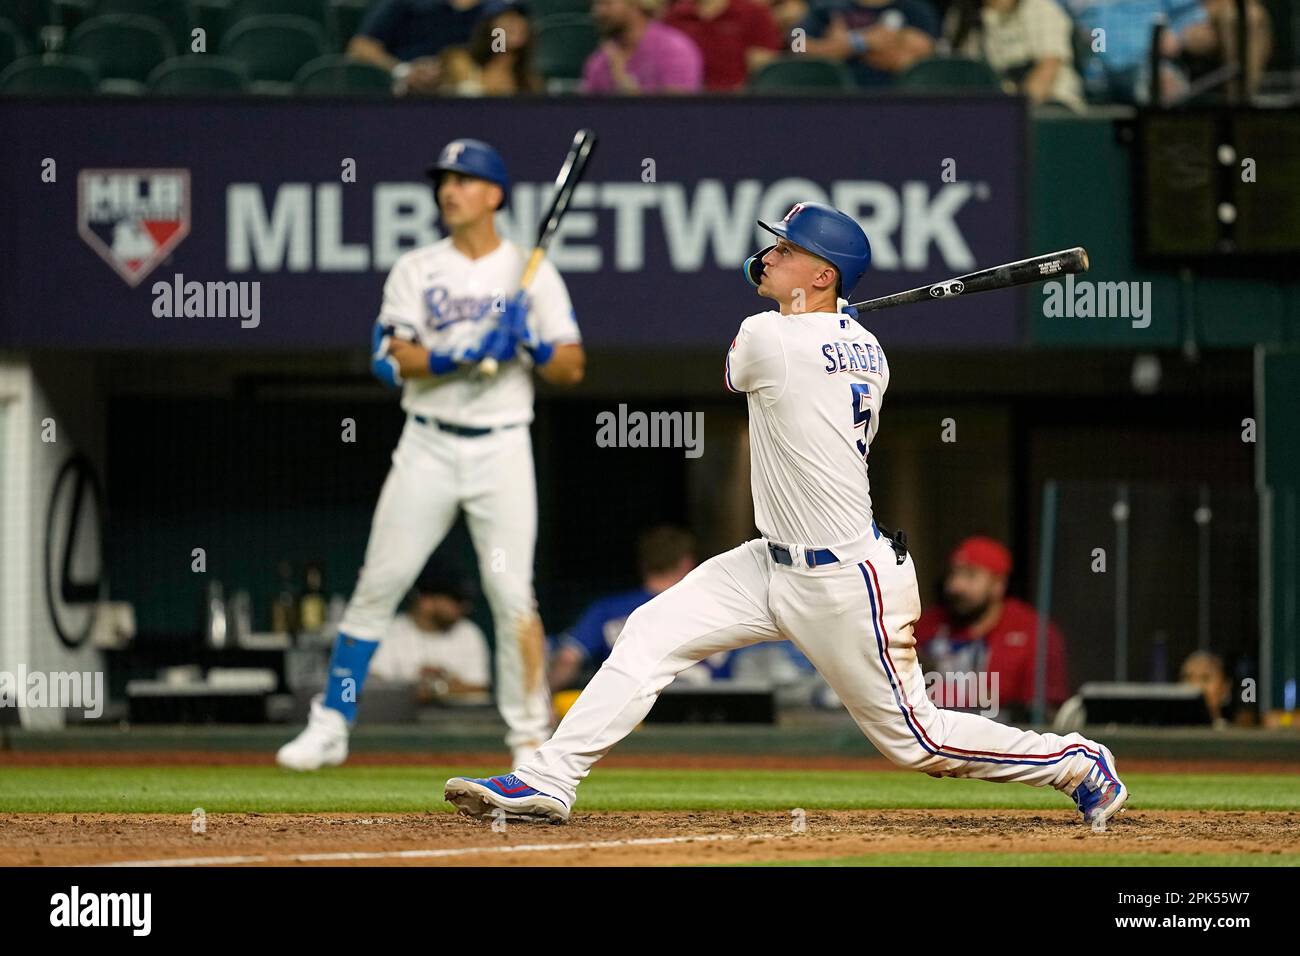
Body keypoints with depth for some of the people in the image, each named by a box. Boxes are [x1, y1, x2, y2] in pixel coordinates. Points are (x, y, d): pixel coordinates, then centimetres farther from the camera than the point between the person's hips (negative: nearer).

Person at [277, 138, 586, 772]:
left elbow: (572, 367, 1)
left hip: (501, 450, -1)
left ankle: (532, 740, -2)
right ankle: (331, 725, 7)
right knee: (377, 585, -1)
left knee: (512, 594, -10)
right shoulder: (415, 270, 6)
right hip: (427, 446, 1)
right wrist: (464, 354, -21)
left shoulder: (530, 272, 5)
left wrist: (533, 346, -19)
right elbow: (391, 359, -6)